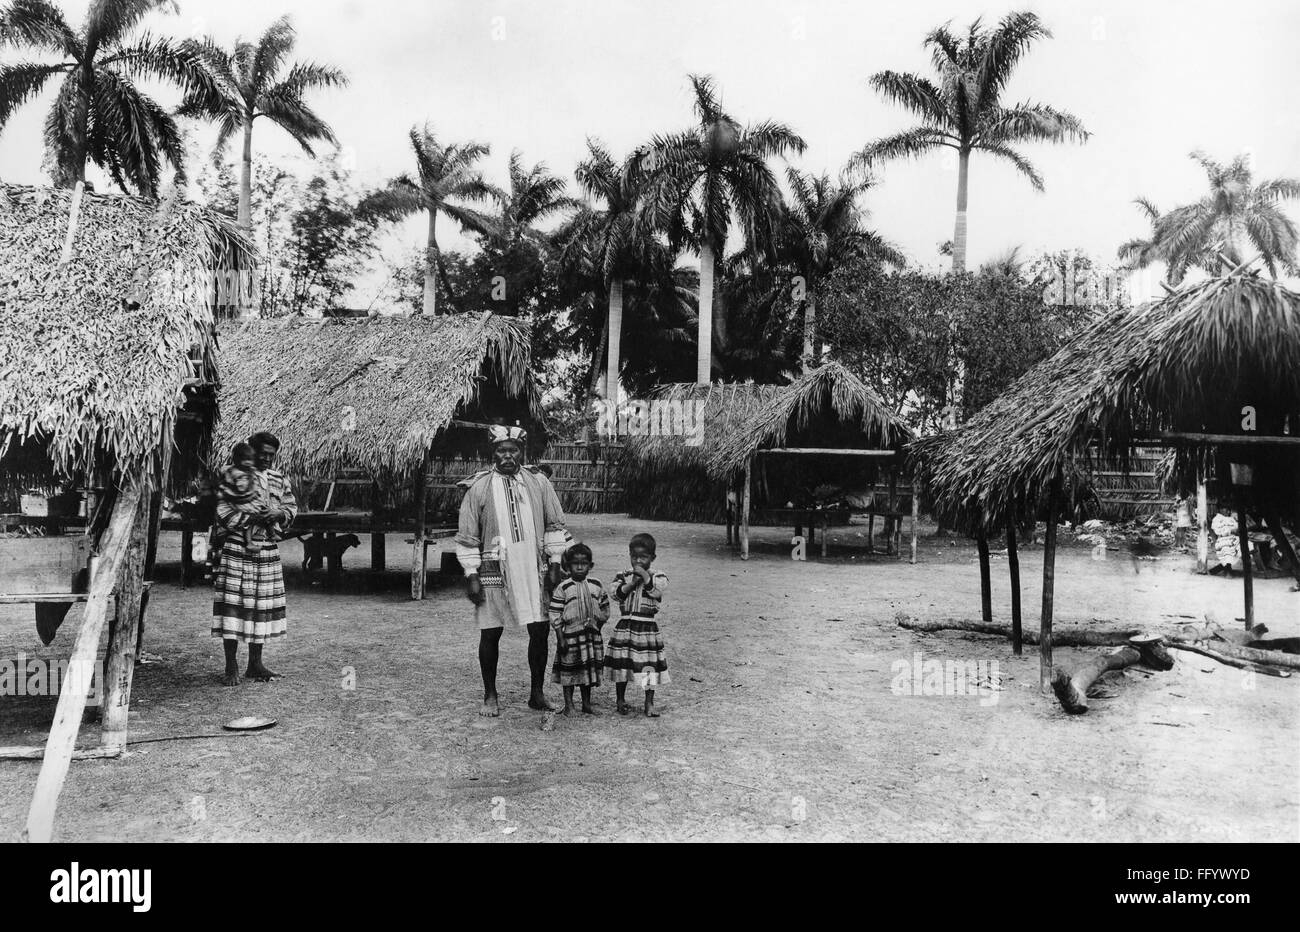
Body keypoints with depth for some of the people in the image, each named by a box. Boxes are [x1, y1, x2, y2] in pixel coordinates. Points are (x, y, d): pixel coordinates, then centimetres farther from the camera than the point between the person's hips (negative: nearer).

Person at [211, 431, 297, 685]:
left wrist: (280, 514, -6)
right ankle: (231, 666, 1)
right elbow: (223, 512, -9)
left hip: (268, 551, 5)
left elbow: (292, 506, 15)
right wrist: (253, 518, -17)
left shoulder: (279, 478, 11)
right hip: (237, 550, -5)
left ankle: (255, 663, 19)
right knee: (233, 604, -7)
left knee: (263, 605, 8)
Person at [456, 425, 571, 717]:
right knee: (490, 634, 4)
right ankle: (490, 696, 19)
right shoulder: (479, 487, -1)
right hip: (493, 570, -2)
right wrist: (471, 575, -4)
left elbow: (555, 525, 9)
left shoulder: (539, 483, 5)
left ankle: (537, 693, 16)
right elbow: (466, 536, 0)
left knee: (540, 630, 1)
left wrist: (555, 564, 3)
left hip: (532, 569, 2)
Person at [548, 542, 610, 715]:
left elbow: (605, 610, 14)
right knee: (569, 670, 2)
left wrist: (597, 624, 1)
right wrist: (560, 639, -11)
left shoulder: (596, 586, 4)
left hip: (592, 636, 4)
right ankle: (569, 704, 14)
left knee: (590, 669, 10)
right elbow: (555, 616, -8)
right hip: (570, 635, -4)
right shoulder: (563, 588, -7)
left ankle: (587, 704, 22)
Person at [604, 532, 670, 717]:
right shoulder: (623, 576, 7)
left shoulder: (658, 578, 0)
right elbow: (617, 593, -8)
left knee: (648, 667, -1)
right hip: (624, 627, 2)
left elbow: (657, 591, -19)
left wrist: (645, 576, -19)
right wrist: (632, 583, -17)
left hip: (647, 627, -2)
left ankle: (649, 703, 11)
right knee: (622, 665, 7)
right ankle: (621, 700, 24)